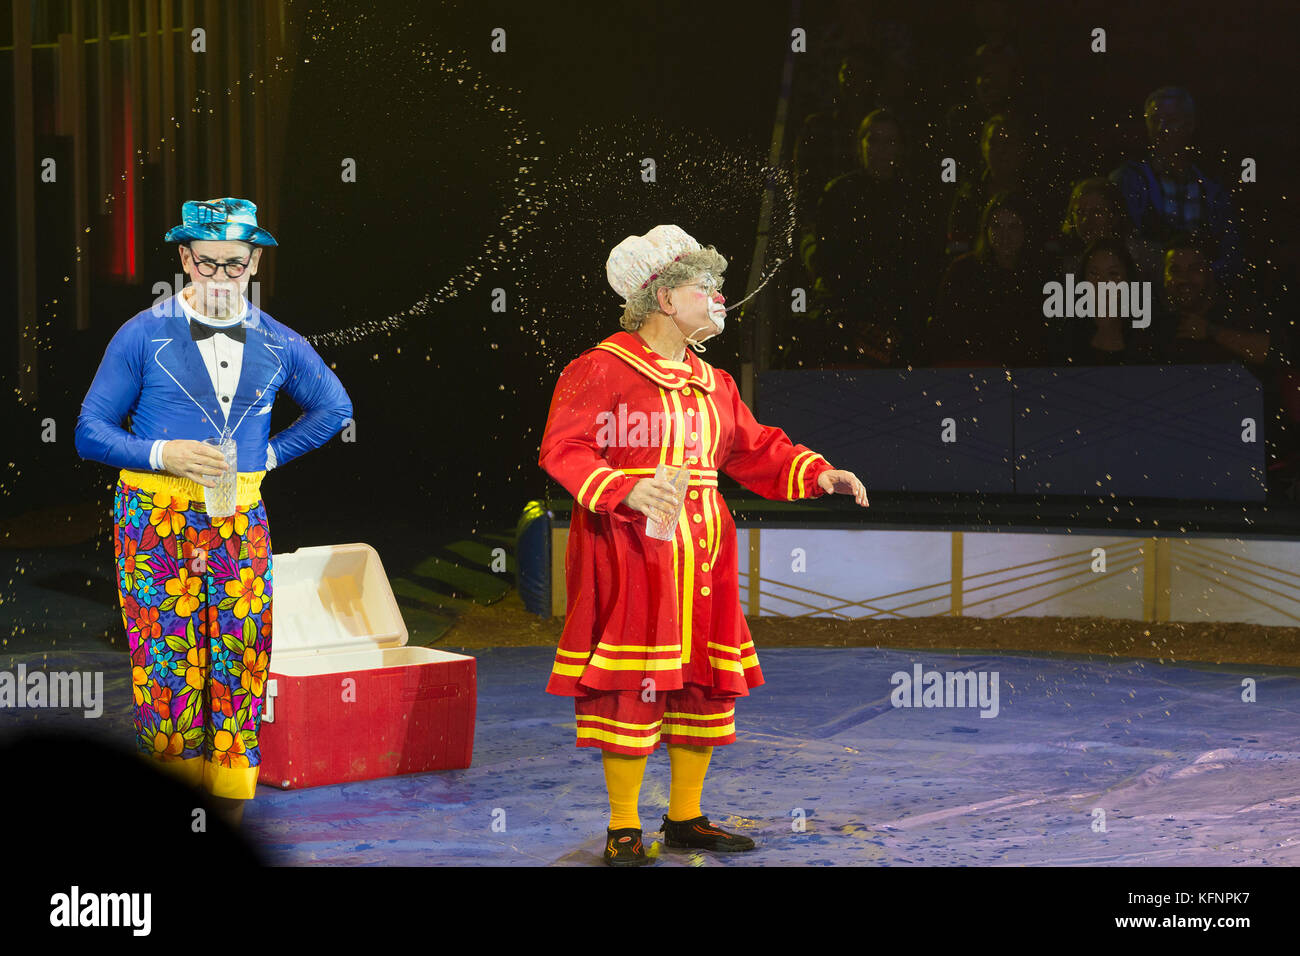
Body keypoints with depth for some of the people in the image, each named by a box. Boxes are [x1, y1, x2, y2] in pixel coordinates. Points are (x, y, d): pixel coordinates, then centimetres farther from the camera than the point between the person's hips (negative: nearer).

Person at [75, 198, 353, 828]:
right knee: (168, 671, -6)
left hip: (240, 522, 3)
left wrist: (270, 454, 13)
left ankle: (231, 811, 10)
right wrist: (162, 454, -15)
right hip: (155, 517, -3)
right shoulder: (142, 336, -1)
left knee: (240, 668, 1)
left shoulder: (277, 344, 8)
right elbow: (91, 432, 0)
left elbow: (333, 407, 24)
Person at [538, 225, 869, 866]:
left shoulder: (711, 383, 16)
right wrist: (626, 489, -29)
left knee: (706, 685, 9)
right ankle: (624, 829, 3)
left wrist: (817, 474, 5)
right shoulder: (600, 370, -7)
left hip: (700, 551, 8)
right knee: (632, 688, -7)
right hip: (629, 549, -7)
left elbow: (755, 448, 21)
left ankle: (685, 818, 21)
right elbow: (564, 451, -14)